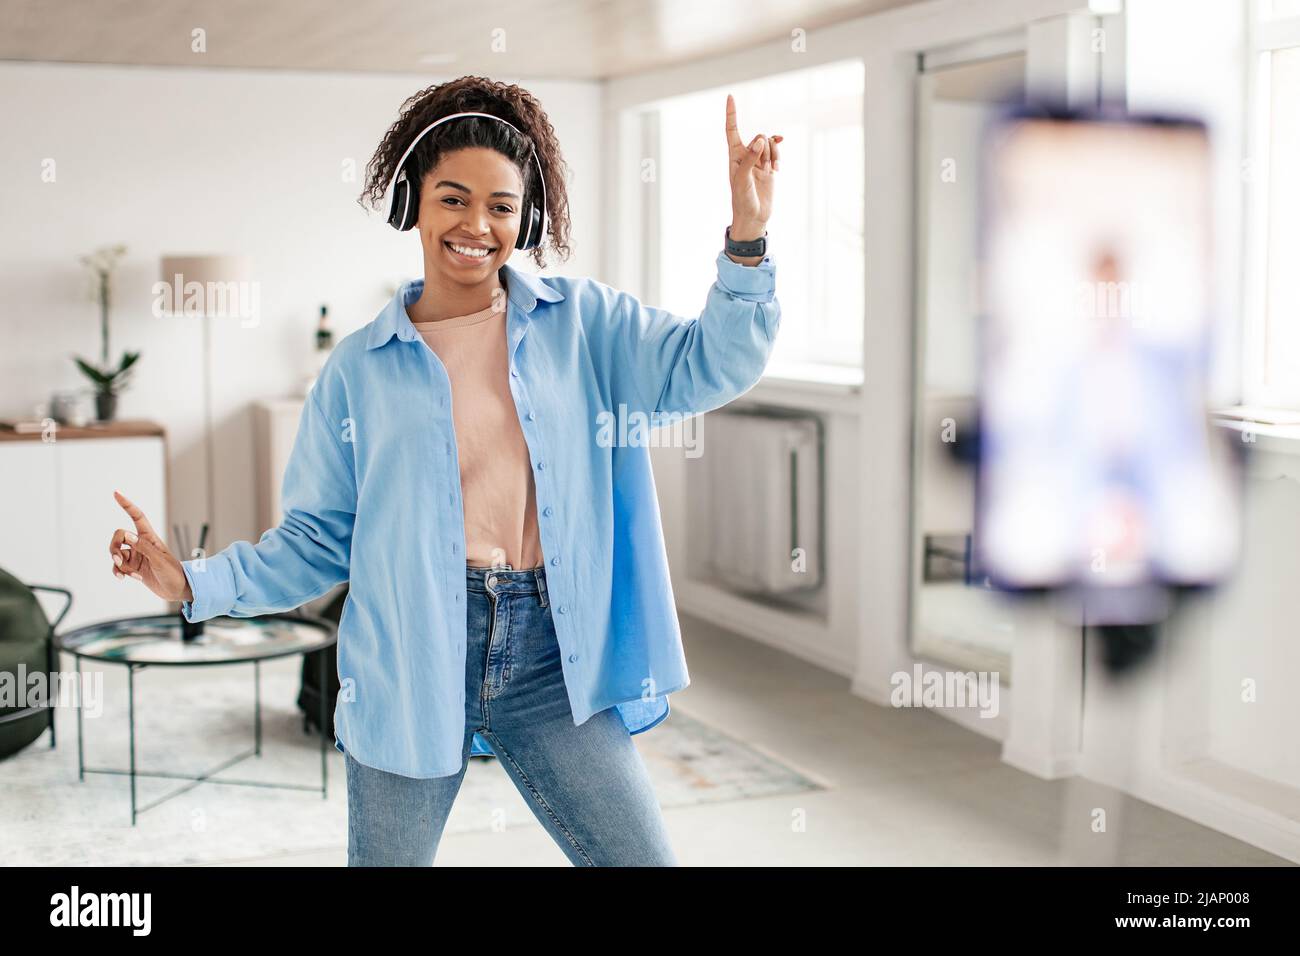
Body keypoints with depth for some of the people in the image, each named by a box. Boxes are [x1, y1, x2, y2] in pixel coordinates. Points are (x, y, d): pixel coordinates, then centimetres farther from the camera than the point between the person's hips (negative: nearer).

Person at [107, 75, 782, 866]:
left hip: (552, 659, 0)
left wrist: (747, 237, -20)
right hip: (409, 661, 0)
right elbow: (317, 541, 7)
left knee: (642, 856, 1)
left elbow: (710, 364, -6)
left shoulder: (583, 323, 4)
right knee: (388, 857, 13)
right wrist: (198, 583, -5)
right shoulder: (360, 368, 4)